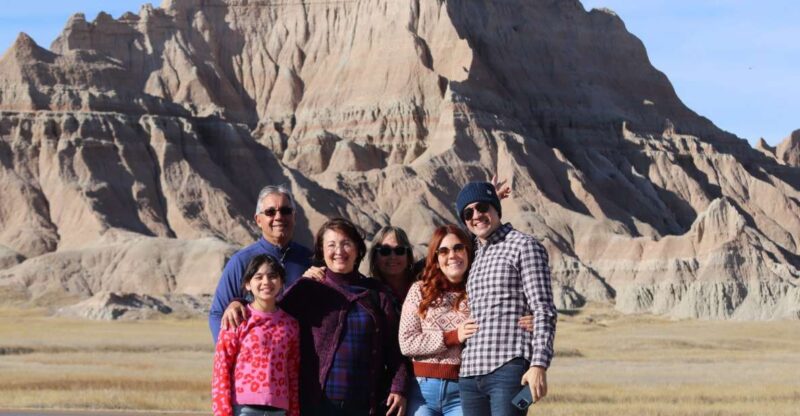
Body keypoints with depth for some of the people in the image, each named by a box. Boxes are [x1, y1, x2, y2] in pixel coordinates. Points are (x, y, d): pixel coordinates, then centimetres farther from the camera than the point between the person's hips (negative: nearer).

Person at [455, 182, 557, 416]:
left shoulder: (524, 246, 1)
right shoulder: (477, 256, 22)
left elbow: (544, 311, -7)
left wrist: (539, 365, -15)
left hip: (509, 370, -7)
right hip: (470, 372, 7)